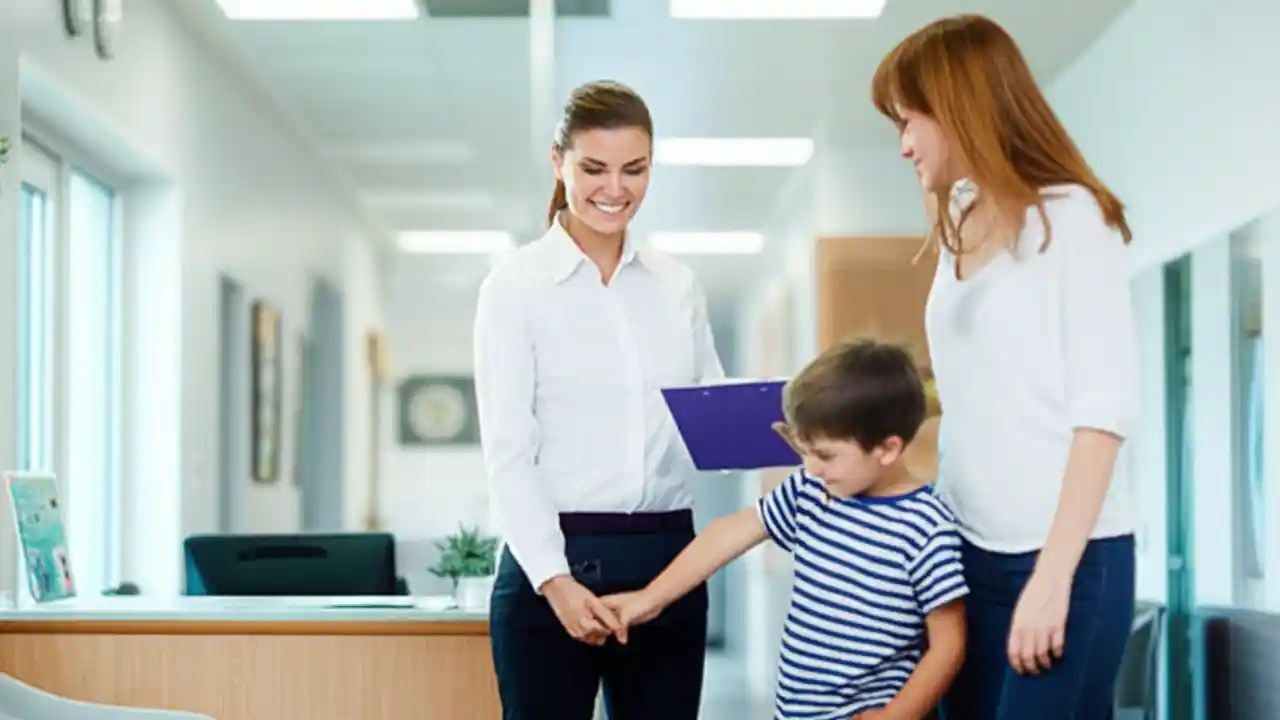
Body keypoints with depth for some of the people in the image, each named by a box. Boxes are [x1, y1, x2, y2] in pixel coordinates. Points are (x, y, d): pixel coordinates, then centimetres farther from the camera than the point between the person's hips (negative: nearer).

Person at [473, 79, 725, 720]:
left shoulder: (678, 285, 11)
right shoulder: (516, 284, -2)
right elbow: (507, 452, -8)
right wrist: (554, 578, -20)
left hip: (668, 561, 4)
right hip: (553, 559, -4)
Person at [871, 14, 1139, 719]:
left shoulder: (1069, 218, -5)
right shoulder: (958, 232, 15)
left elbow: (1103, 408, -12)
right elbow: (977, 398, 13)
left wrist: (1052, 575, -18)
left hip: (1067, 557, -7)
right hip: (974, 552, 7)